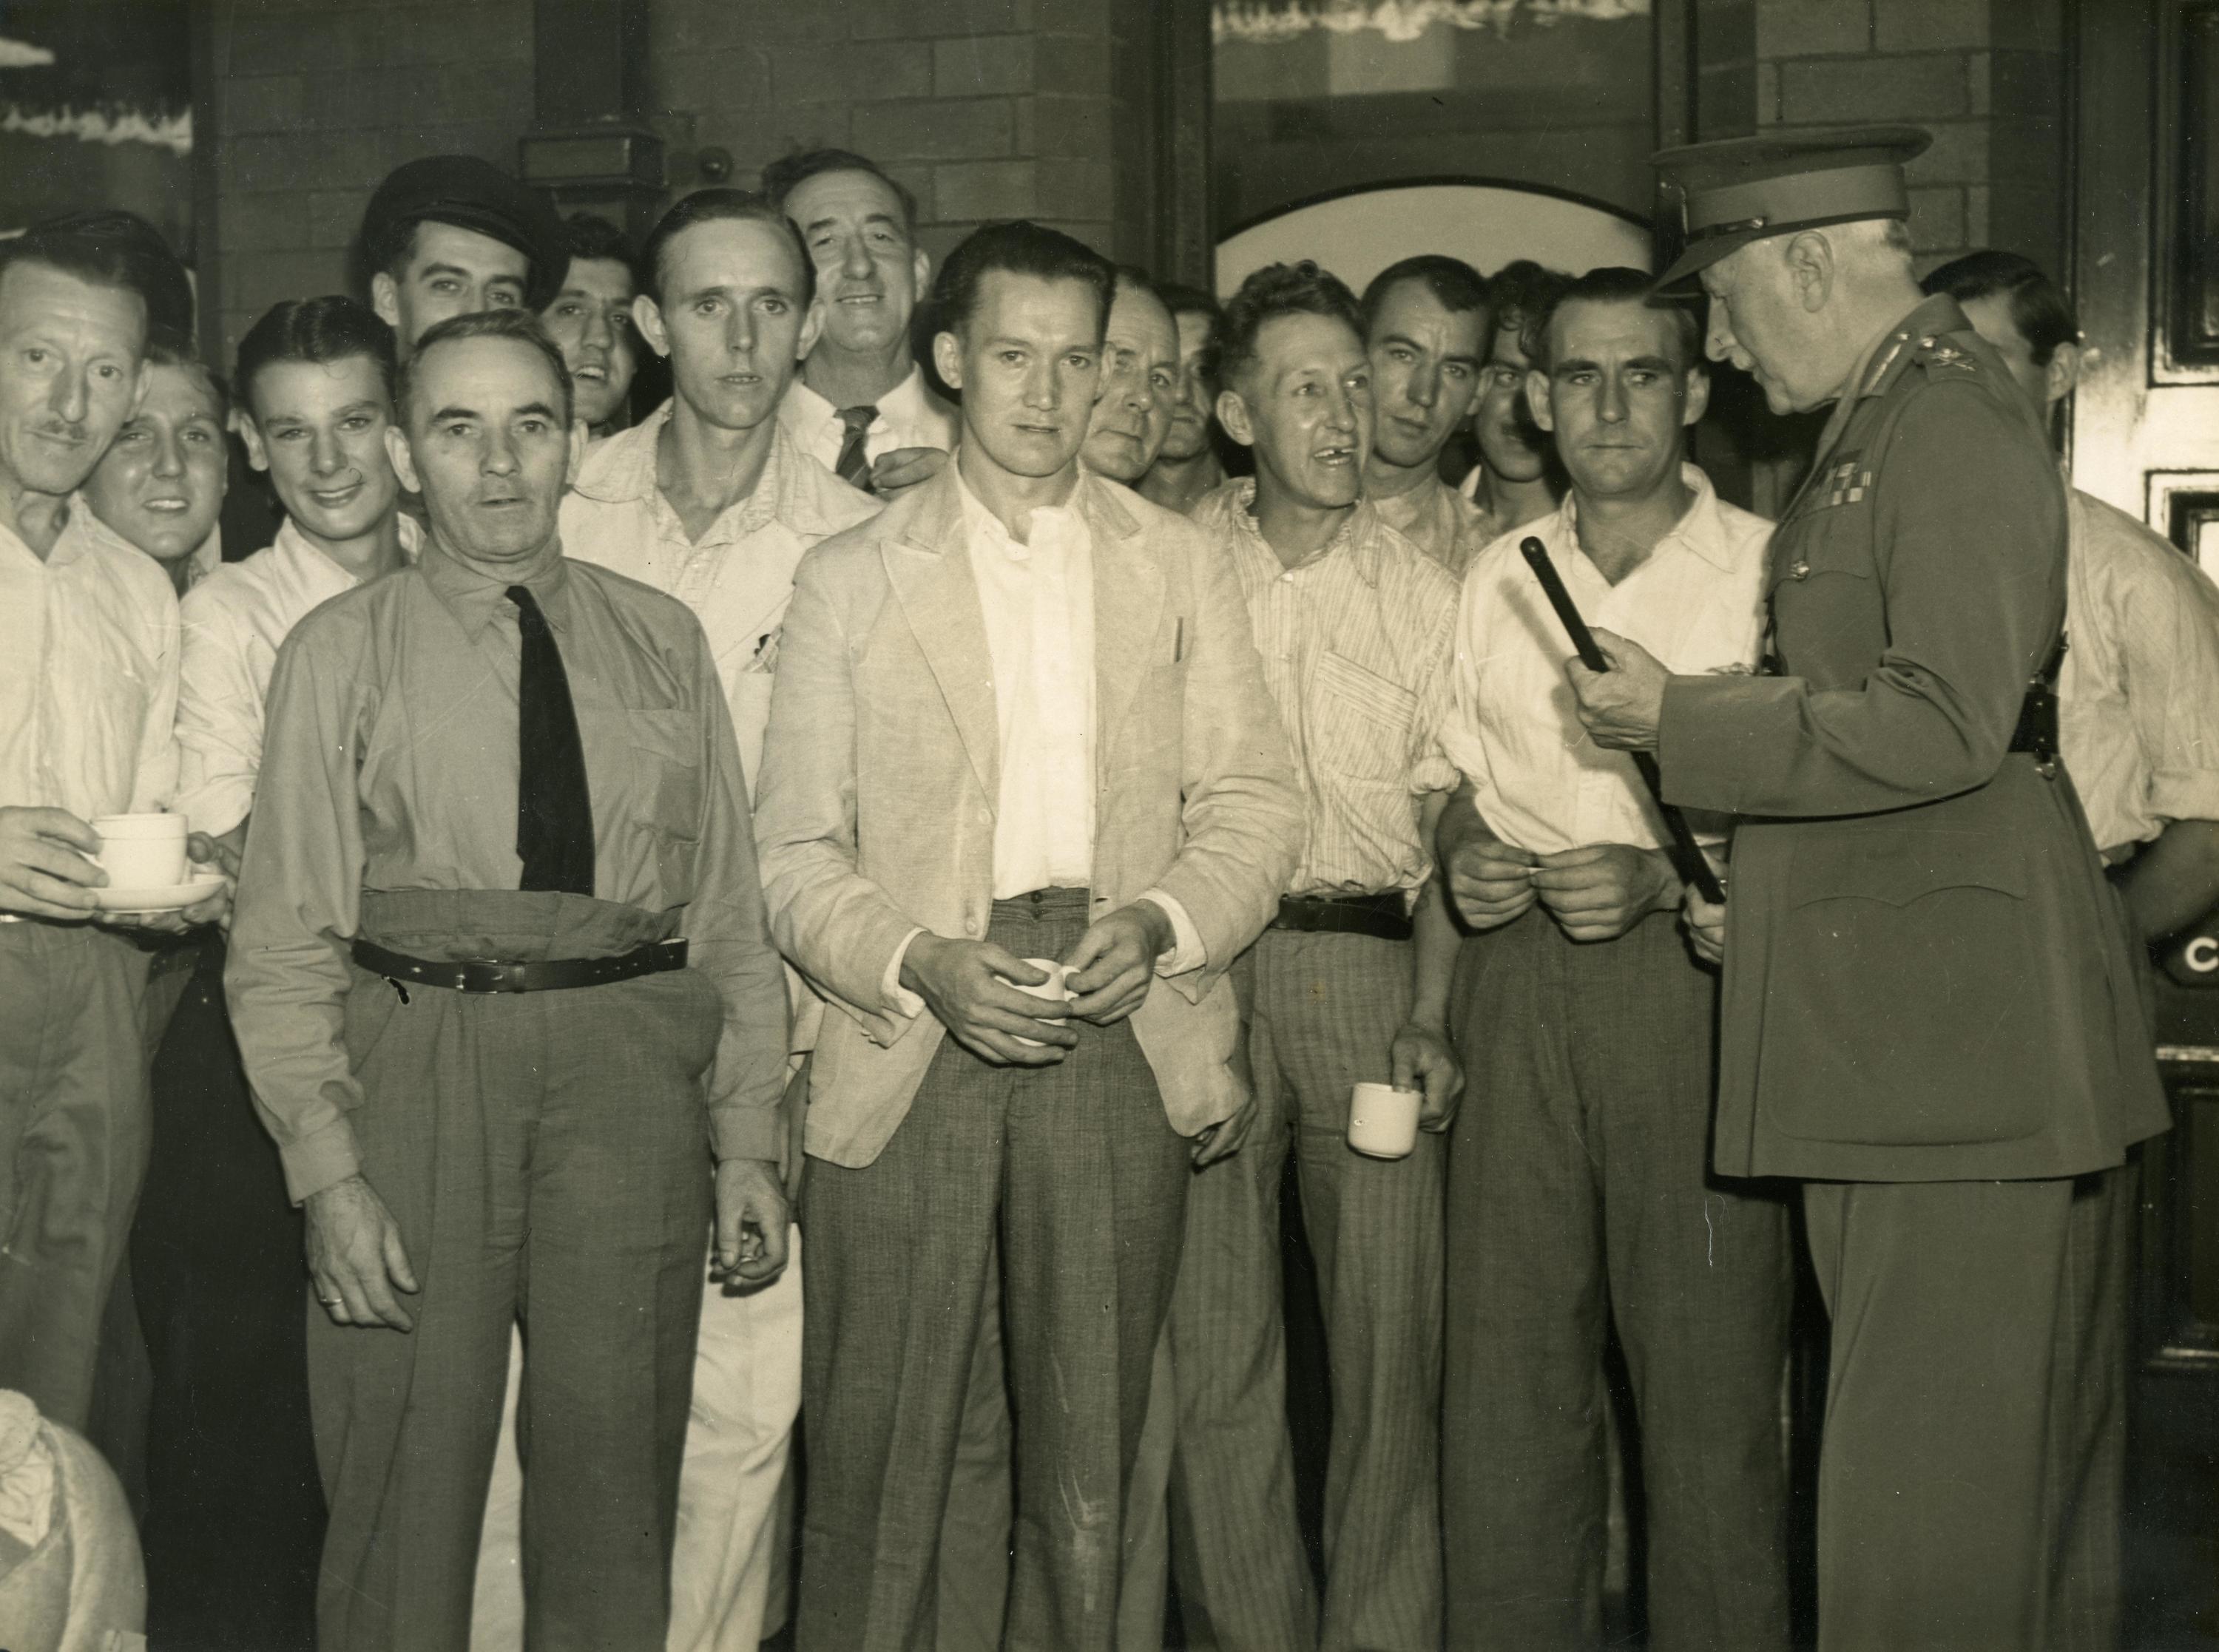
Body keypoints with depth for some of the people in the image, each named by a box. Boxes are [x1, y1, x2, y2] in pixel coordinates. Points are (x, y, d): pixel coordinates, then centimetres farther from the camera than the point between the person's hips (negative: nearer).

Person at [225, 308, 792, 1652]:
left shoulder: (665, 640, 10)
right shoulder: (341, 652, 4)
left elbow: (729, 901, 9)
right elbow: (285, 939, 0)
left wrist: (749, 1138, 3)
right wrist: (326, 1170, -10)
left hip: (631, 1070, 2)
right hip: (415, 1069, -1)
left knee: (617, 1491, 8)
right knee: (403, 1496, 4)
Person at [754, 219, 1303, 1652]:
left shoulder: (1179, 567, 13)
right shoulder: (852, 578, 8)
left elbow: (1256, 805, 9)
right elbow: (795, 850, 3)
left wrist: (1157, 926, -10)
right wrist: (922, 966, -13)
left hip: (1121, 1037, 2)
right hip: (913, 1043, -1)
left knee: (1092, 1458, 6)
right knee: (878, 1453, -1)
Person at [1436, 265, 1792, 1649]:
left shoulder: (1765, 567, 1)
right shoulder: (1498, 576, 15)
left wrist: (1663, 873, -17)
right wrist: (1464, 848, 1)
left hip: (1694, 971, -4)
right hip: (1517, 975, 4)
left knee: (1708, 1368, -2)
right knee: (1506, 1362, 6)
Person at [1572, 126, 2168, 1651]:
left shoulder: (1956, 429, -14)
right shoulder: (1877, 424, 16)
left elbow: (1945, 723, -23)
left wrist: (1681, 725, -15)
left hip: (1953, 1009, -10)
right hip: (1879, 1011, 10)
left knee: (1931, 1451, -3)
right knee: (1907, 1429, 16)